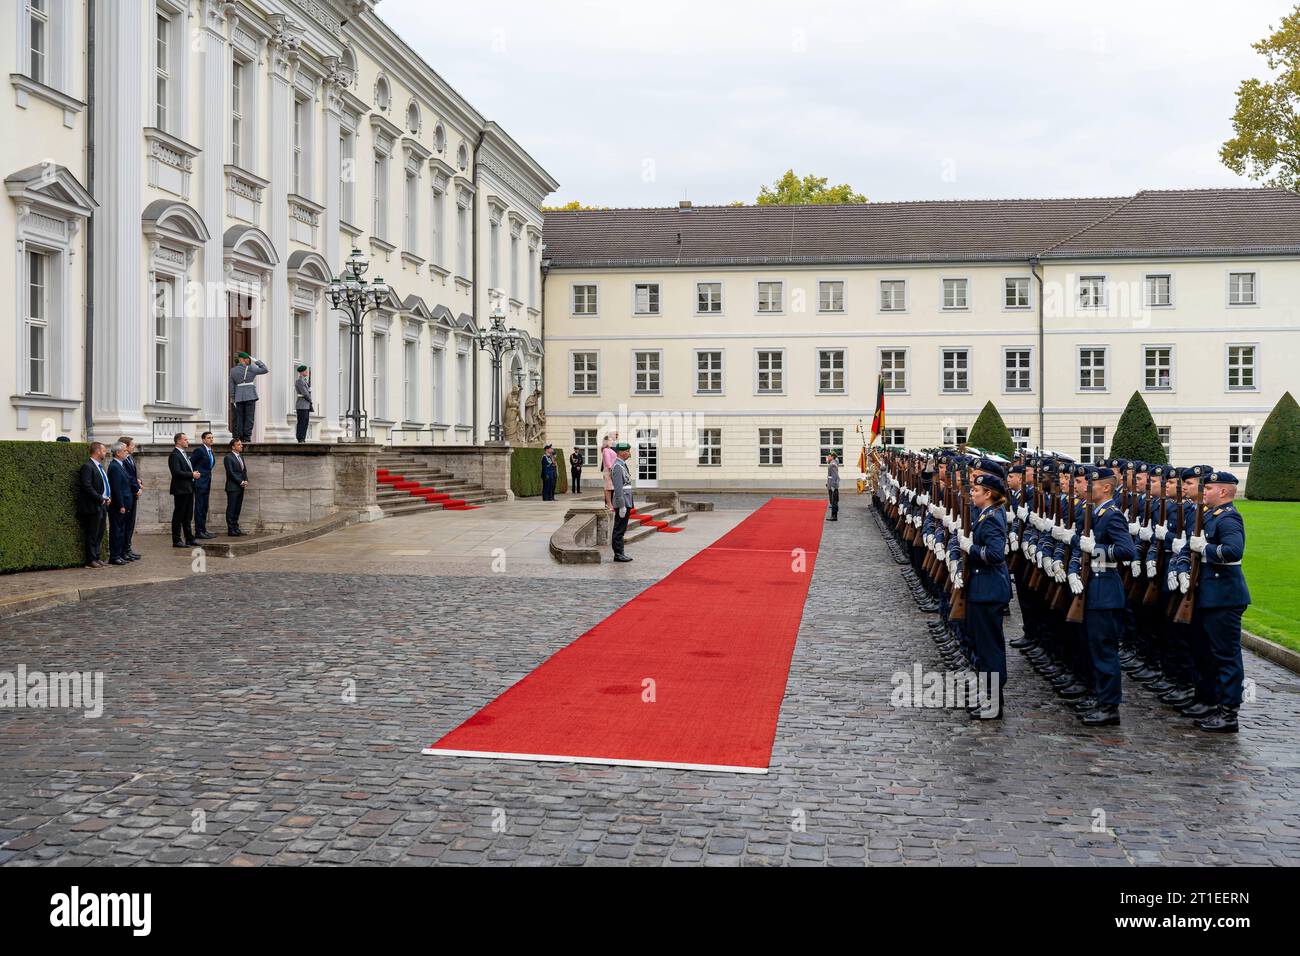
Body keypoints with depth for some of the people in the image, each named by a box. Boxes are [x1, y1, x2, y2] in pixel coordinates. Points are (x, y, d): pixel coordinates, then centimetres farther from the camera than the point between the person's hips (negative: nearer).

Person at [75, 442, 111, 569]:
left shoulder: (100, 467, 18)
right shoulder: (87, 467, -12)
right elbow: (87, 487, -19)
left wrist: (109, 497, 7)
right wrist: (100, 499, -17)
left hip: (102, 506, 9)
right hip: (93, 507, -9)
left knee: (99, 534, 13)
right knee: (92, 535, -4)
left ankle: (96, 557, 19)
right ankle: (90, 560, 1)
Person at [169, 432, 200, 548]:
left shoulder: (185, 454, 16)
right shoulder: (174, 455, -13)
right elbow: (176, 472, -23)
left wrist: (194, 474, 7)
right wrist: (192, 475, -17)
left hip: (189, 489, 9)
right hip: (180, 489, -9)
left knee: (188, 516, 15)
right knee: (178, 516, -3)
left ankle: (189, 539, 22)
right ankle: (176, 540, 2)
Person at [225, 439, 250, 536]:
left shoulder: (240, 456, 16)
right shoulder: (228, 457, -9)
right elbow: (231, 472, -14)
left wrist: (246, 481, 1)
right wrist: (241, 482, -14)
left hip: (240, 487, 8)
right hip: (233, 487, -8)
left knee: (237, 509, 10)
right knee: (231, 509, -2)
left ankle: (236, 528, 15)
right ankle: (231, 530, 0)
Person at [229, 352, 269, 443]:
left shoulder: (233, 370, 7)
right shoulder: (250, 369, -6)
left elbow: (232, 386, 8)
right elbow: (265, 370, -1)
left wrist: (232, 398, 13)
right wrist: (256, 361, 5)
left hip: (239, 396, 4)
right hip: (250, 396, -4)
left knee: (239, 417, 8)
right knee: (249, 417, -2)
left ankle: (238, 437, 5)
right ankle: (247, 437, -7)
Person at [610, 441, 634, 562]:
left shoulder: (622, 465, 16)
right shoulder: (617, 466, -16)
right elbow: (618, 488, -21)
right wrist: (622, 506, -23)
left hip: (626, 503, 10)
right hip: (622, 503, -10)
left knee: (621, 530, 12)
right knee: (619, 530, -5)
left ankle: (620, 553, 15)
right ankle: (618, 554, -2)